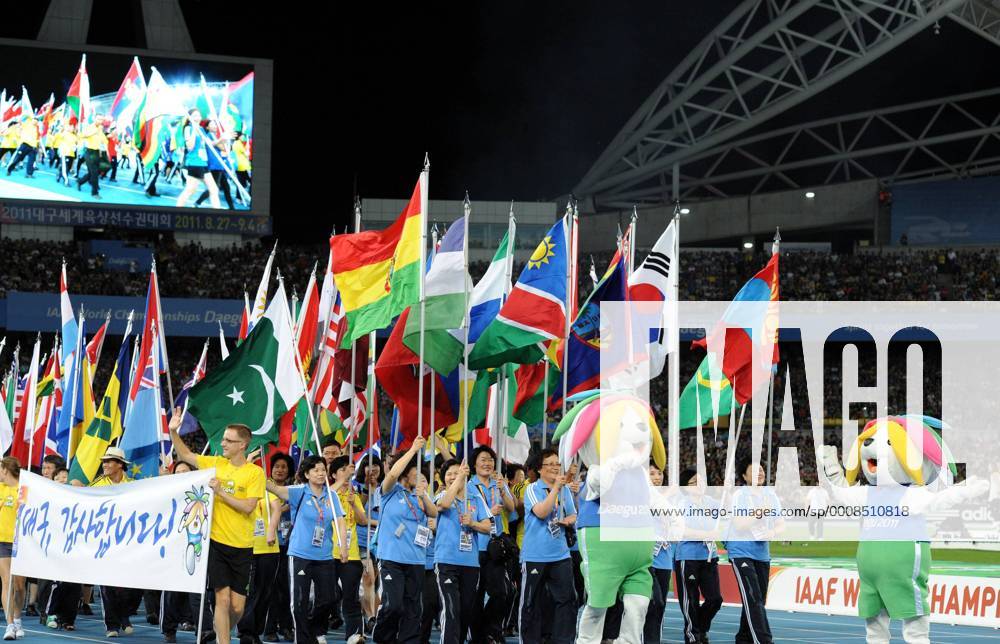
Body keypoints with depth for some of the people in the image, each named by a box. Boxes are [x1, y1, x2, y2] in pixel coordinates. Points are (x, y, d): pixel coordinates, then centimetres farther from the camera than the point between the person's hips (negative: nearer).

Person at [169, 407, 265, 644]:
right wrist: (173, 431, 1)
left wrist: (220, 492, -18)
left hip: (242, 546, -1)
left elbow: (248, 507, -15)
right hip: (216, 542, 1)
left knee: (237, 606, 3)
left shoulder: (255, 473, -6)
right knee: (223, 598, -8)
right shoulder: (216, 463, 5)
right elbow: (185, 455, 14)